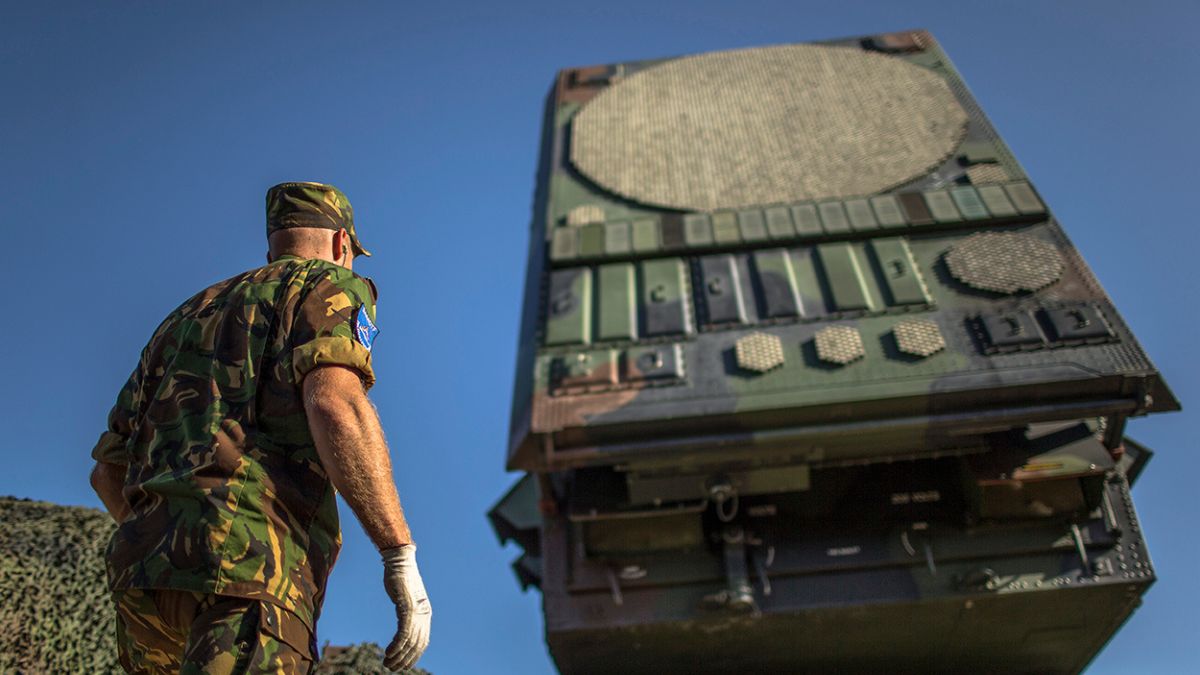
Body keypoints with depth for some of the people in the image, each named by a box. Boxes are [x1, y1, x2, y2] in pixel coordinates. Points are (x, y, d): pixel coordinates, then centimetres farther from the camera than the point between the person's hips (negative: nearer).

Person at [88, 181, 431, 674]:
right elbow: (334, 403, -14)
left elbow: (108, 471, 27)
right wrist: (400, 555, -16)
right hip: (247, 567, -8)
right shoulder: (328, 286, 10)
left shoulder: (186, 317, 31)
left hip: (142, 570, 8)